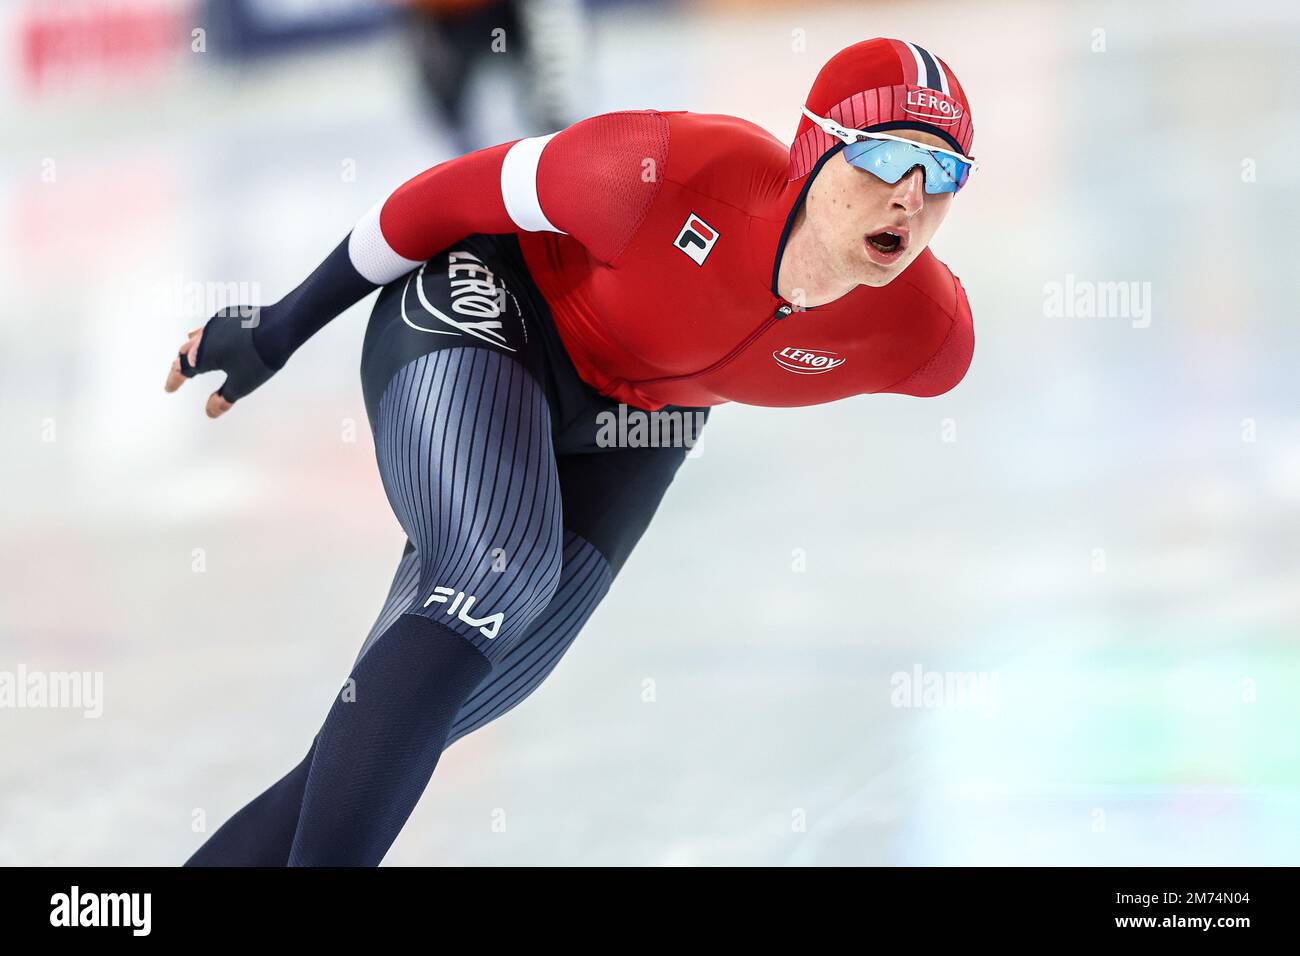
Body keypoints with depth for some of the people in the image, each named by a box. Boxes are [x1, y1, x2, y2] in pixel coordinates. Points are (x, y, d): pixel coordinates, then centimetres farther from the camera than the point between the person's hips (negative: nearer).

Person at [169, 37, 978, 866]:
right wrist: (279, 330, -7)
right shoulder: (669, 170, -35)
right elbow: (463, 191, -18)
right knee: (502, 572, -34)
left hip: (629, 430, 5)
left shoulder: (929, 339, -22)